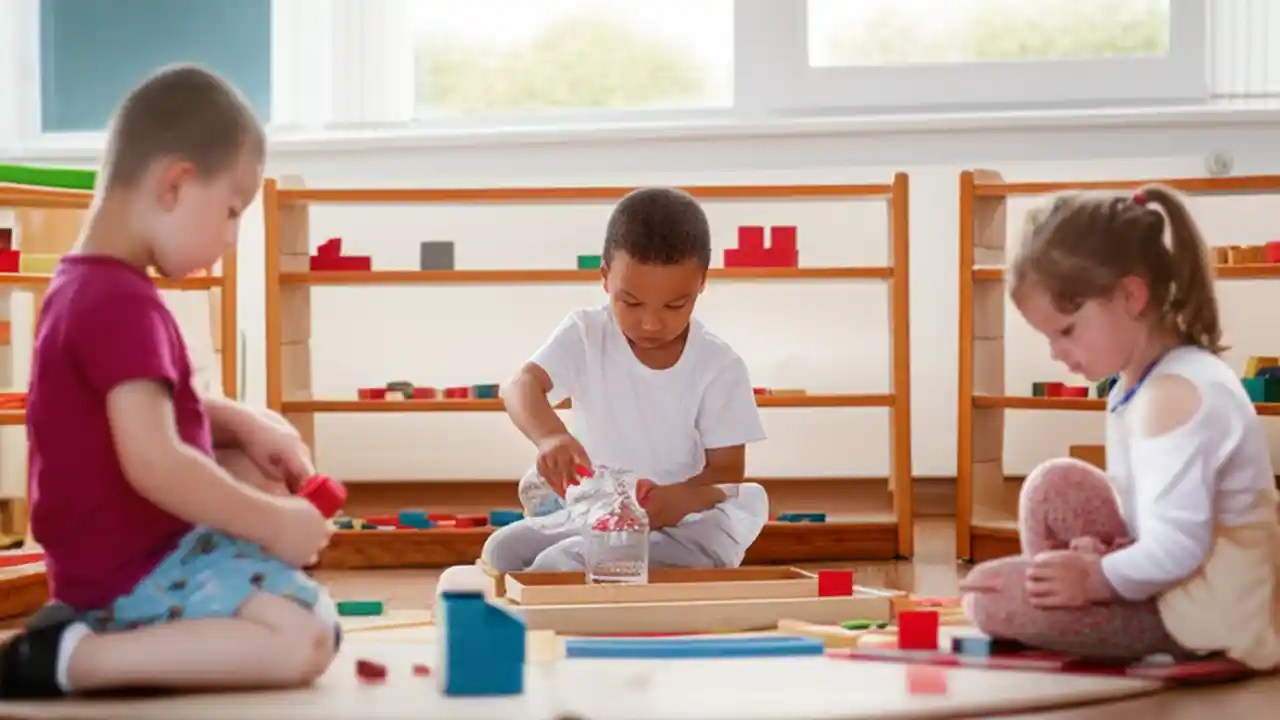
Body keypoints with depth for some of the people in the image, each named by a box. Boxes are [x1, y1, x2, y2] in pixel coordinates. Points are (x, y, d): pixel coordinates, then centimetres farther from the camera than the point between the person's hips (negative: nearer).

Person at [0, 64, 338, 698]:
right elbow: (153, 464, -31)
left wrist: (248, 425, 9)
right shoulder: (123, 304, -23)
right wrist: (274, 523, -20)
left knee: (261, 467, 27)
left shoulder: (87, 287, 10)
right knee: (307, 637, -23)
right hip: (129, 569, -11)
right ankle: (67, 656, -18)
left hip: (119, 547, 11)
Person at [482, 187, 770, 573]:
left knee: (557, 565, -31)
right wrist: (550, 436, -47)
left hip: (686, 523, -4)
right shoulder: (586, 335, -5)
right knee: (503, 550, -21)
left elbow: (726, 473, -8)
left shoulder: (719, 367, -9)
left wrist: (674, 500, -32)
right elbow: (522, 385, -22)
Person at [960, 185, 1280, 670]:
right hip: (1168, 578, 10)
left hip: (1208, 610, -10)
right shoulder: (1138, 385, 10)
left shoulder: (1175, 394, -24)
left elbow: (1175, 550, -28)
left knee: (990, 596, -14)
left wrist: (1097, 578, -16)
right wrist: (1100, 555, -7)